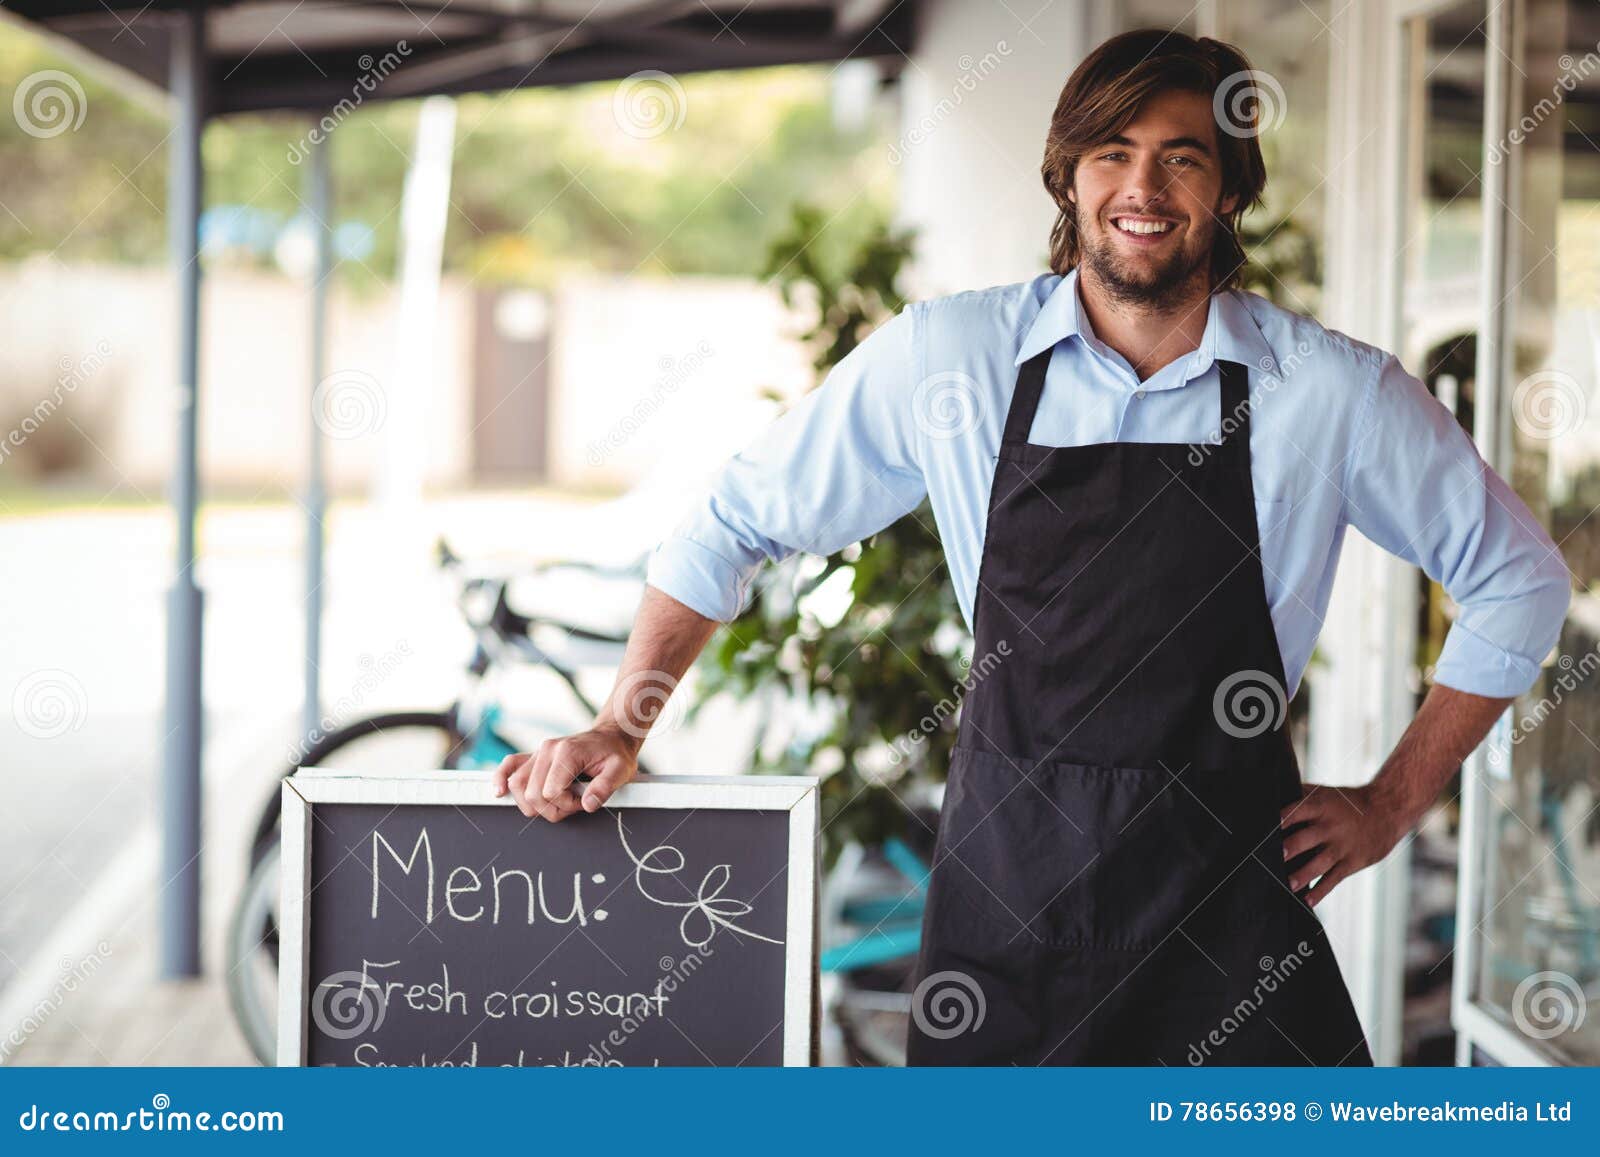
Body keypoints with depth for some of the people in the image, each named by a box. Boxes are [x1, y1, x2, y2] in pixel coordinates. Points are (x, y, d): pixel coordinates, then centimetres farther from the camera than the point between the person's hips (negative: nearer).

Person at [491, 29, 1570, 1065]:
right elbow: (738, 523, 8)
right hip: (1008, 866, 1)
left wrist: (1394, 802, 5)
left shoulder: (1338, 390, -3)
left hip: (1228, 877, 0)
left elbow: (1521, 576, 8)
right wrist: (621, 730, 1)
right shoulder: (946, 355, -2)